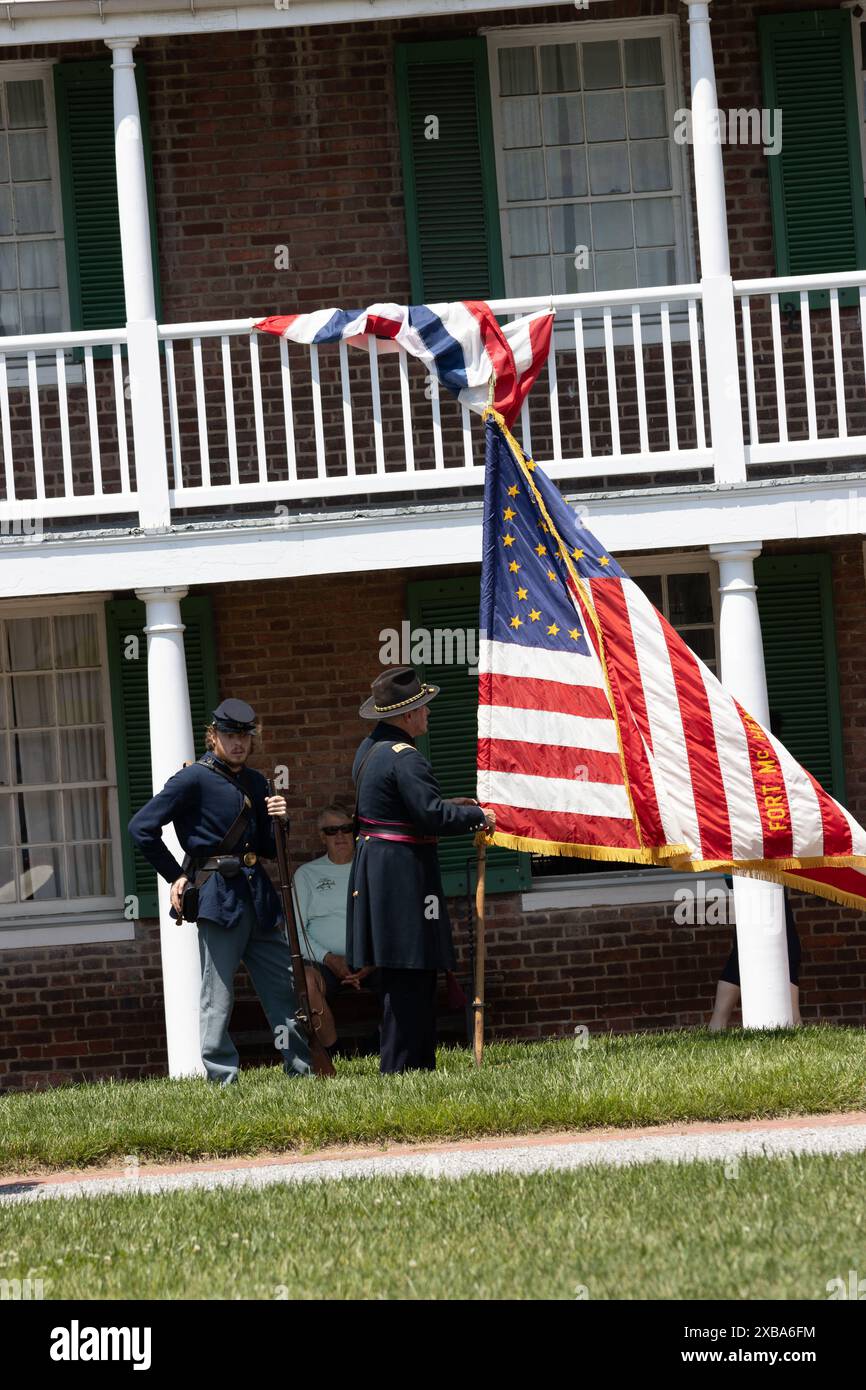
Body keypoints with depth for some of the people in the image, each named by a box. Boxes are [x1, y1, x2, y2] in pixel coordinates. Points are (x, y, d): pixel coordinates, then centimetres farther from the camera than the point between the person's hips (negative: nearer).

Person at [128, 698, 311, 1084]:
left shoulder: (255, 782, 15)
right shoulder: (195, 778, -6)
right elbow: (141, 827, -9)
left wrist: (277, 820, -2)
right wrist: (177, 876, -6)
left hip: (258, 894, 7)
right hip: (218, 894, -7)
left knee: (285, 986, 8)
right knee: (217, 996, -4)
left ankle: (302, 1068, 14)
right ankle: (222, 1078, -1)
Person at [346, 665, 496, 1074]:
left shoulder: (370, 748, 14)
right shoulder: (404, 757, -17)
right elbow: (431, 814, -22)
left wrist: (450, 805, 18)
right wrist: (478, 816, -7)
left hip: (373, 865, 10)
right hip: (404, 869, -10)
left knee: (402, 976, 13)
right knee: (410, 975, -8)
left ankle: (416, 1065, 17)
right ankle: (401, 1067, -9)